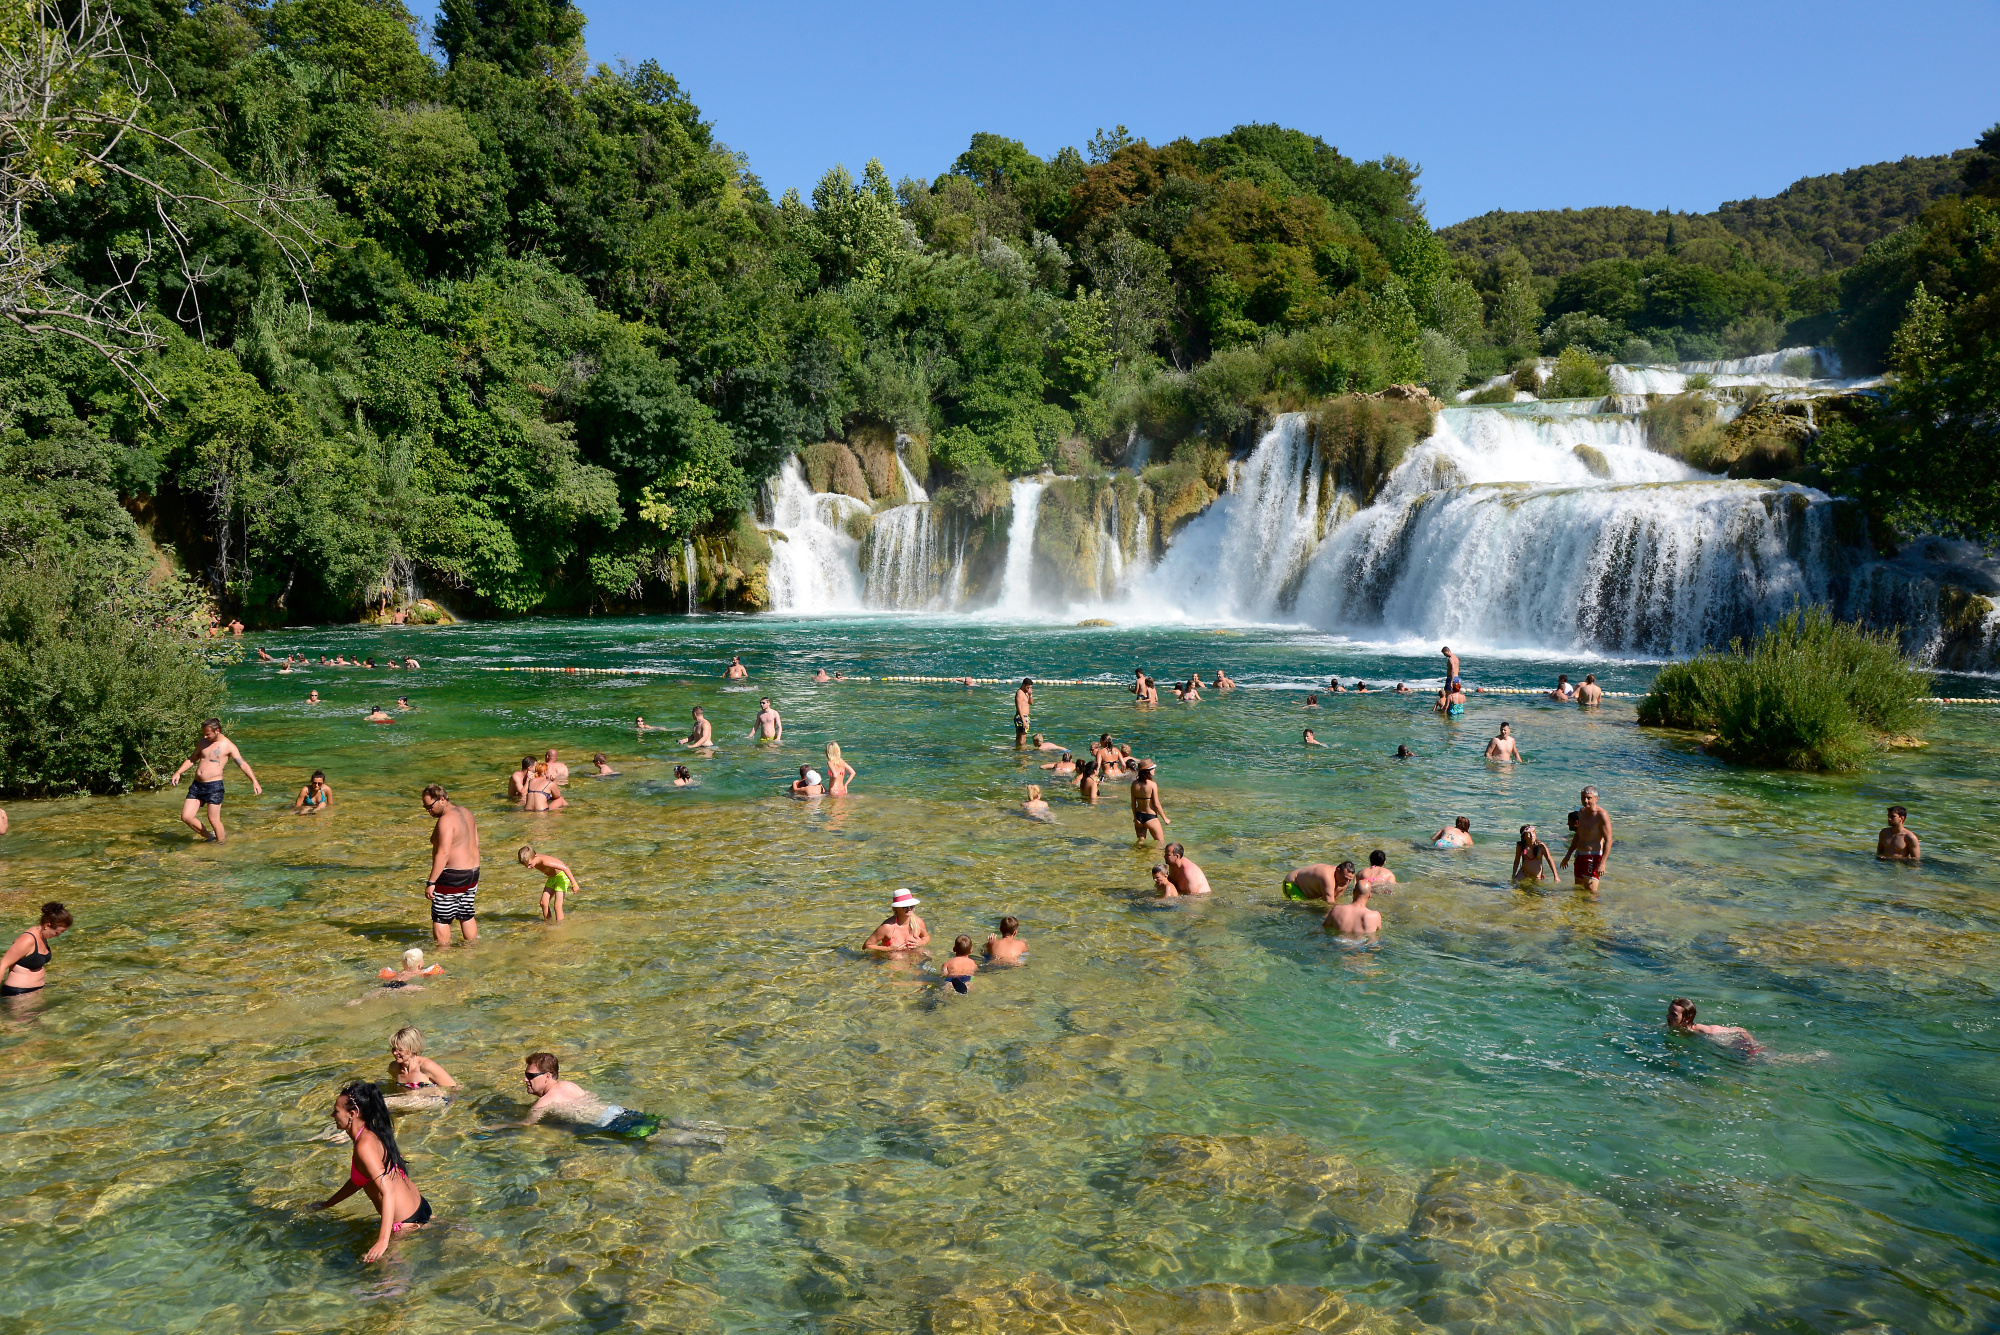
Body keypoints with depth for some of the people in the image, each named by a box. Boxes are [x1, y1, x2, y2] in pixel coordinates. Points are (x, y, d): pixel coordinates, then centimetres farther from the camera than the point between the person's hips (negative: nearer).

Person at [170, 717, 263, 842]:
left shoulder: (228, 746, -5)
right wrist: (178, 772, 12)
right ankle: (209, 837, 20)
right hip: (197, 785, 6)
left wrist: (254, 781, -19)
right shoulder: (203, 742, 12)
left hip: (214, 786, -6)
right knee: (186, 817, 2)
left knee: (213, 820, -6)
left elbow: (243, 764, -9)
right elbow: (192, 759, 24)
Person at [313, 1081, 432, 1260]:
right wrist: (327, 1204, 32)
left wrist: (383, 1241, -40)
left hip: (406, 1223, -10)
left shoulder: (364, 1145, -24)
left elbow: (388, 1191, -32)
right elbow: (360, 1179, 22)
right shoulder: (373, 1134, 5)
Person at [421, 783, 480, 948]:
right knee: (467, 916, 17)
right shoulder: (465, 813, 10)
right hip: (473, 872, 10)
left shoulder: (446, 820, -19)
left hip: (452, 876, -10)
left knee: (440, 919, 2)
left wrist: (431, 882, -24)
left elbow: (443, 853, -25)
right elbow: (476, 841, 18)